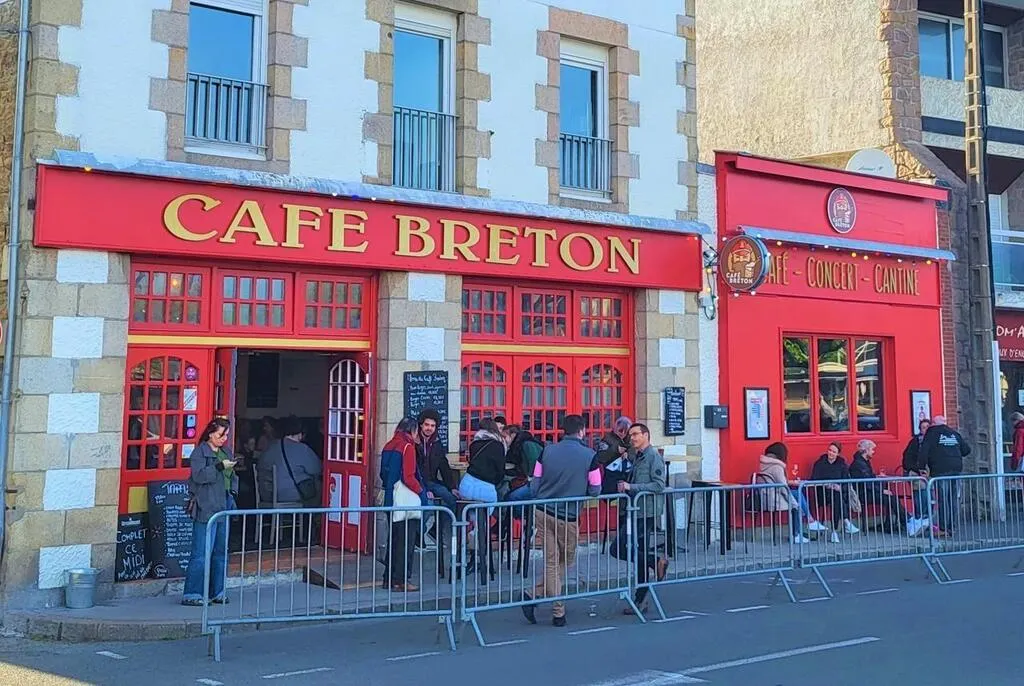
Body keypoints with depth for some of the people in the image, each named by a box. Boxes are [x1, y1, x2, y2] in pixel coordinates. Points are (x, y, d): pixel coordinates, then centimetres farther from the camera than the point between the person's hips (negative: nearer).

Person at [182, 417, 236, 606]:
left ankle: (217, 592, 20)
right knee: (202, 553, -8)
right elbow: (198, 475, -17)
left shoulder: (226, 452, 17)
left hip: (223, 509, 8)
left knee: (221, 552, 11)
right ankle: (191, 595, -2)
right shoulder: (200, 452, -4)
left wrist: (232, 491, 10)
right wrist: (220, 467, -23)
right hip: (206, 510, -8)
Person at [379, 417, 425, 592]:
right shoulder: (408, 447, -13)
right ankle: (400, 581, 1)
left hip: (390, 499, 8)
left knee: (393, 540, 16)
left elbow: (383, 474, 14)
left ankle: (389, 579, 21)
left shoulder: (389, 446, 10)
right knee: (405, 542, -1)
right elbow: (408, 478, -18)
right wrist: (422, 492, -8)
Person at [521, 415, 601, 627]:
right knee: (565, 561, 15)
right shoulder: (590, 455, -7)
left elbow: (534, 485, 3)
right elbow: (595, 490, -2)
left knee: (551, 562, 10)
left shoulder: (547, 451, 2)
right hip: (568, 517, -3)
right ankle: (536, 596, 10)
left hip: (543, 512, 4)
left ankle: (558, 612, 10)